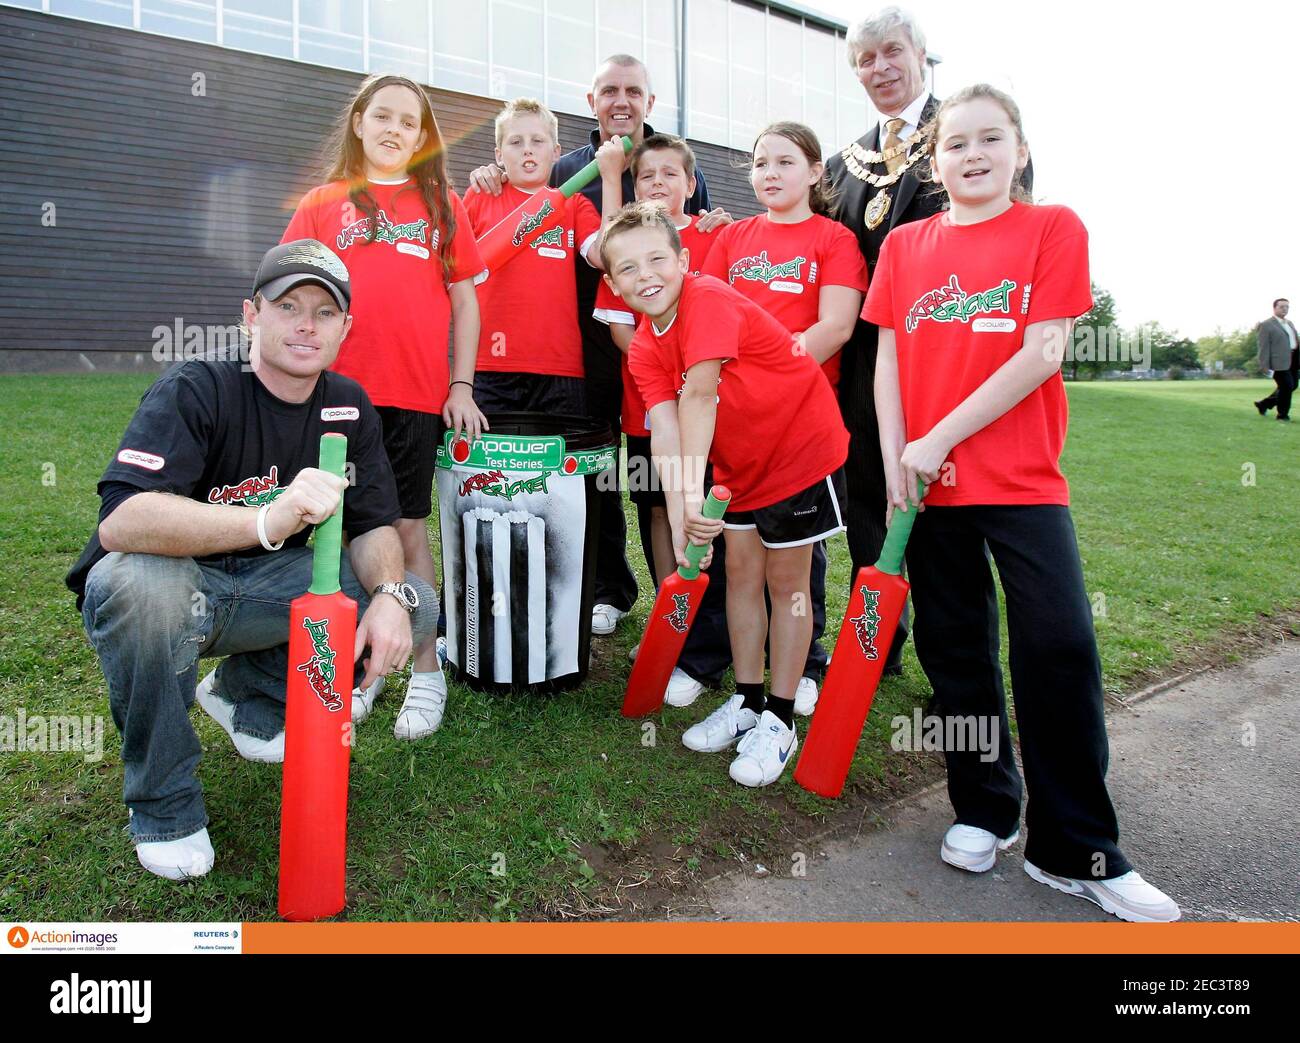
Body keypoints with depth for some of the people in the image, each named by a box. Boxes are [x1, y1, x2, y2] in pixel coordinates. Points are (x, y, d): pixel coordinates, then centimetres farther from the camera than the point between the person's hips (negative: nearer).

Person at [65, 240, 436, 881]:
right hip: (168, 588, -4)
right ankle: (164, 802, -13)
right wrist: (270, 520, -49)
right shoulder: (195, 391, -19)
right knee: (139, 579, -39)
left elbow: (373, 526, -1)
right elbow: (120, 520, -34)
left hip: (265, 587, 5)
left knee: (415, 604, -11)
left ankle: (249, 694, 13)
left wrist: (389, 595, -23)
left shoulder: (348, 408, -1)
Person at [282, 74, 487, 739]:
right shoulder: (324, 203, 12)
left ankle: (425, 673, 12)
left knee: (408, 531, 2)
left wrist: (462, 385, 3)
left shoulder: (442, 204, 12)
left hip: (419, 396, 0)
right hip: (341, 391, 1)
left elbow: (464, 300, 11)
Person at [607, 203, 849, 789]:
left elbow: (697, 393, -37)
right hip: (739, 463, 7)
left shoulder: (709, 299, -25)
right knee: (741, 572, 11)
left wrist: (693, 494, -45)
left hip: (802, 449, -7)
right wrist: (679, 521, -28)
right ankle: (747, 703, 27)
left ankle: (779, 721, 13)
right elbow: (664, 431, -16)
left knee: (785, 579, 0)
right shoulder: (644, 349, -4)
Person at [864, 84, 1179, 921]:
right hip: (931, 481, 3)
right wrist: (897, 463, -6)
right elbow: (889, 358, 6)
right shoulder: (905, 245, 9)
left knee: (1062, 647, -6)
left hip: (1024, 480, -2)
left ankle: (1078, 852, 10)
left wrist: (940, 437, -15)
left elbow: (1043, 353, -10)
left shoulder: (1054, 228, 1)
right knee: (955, 648, 9)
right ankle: (985, 810, 27)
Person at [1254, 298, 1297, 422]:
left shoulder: (1289, 323, 21)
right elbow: (1264, 346, -9)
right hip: (1281, 361, -8)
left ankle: (1264, 404, 26)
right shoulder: (1266, 325, -4)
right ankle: (1283, 415, 9)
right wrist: (1264, 365, -14)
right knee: (1287, 387, -7)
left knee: (1292, 386, 12)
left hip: (1293, 360, 8)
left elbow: (1294, 341, 24)